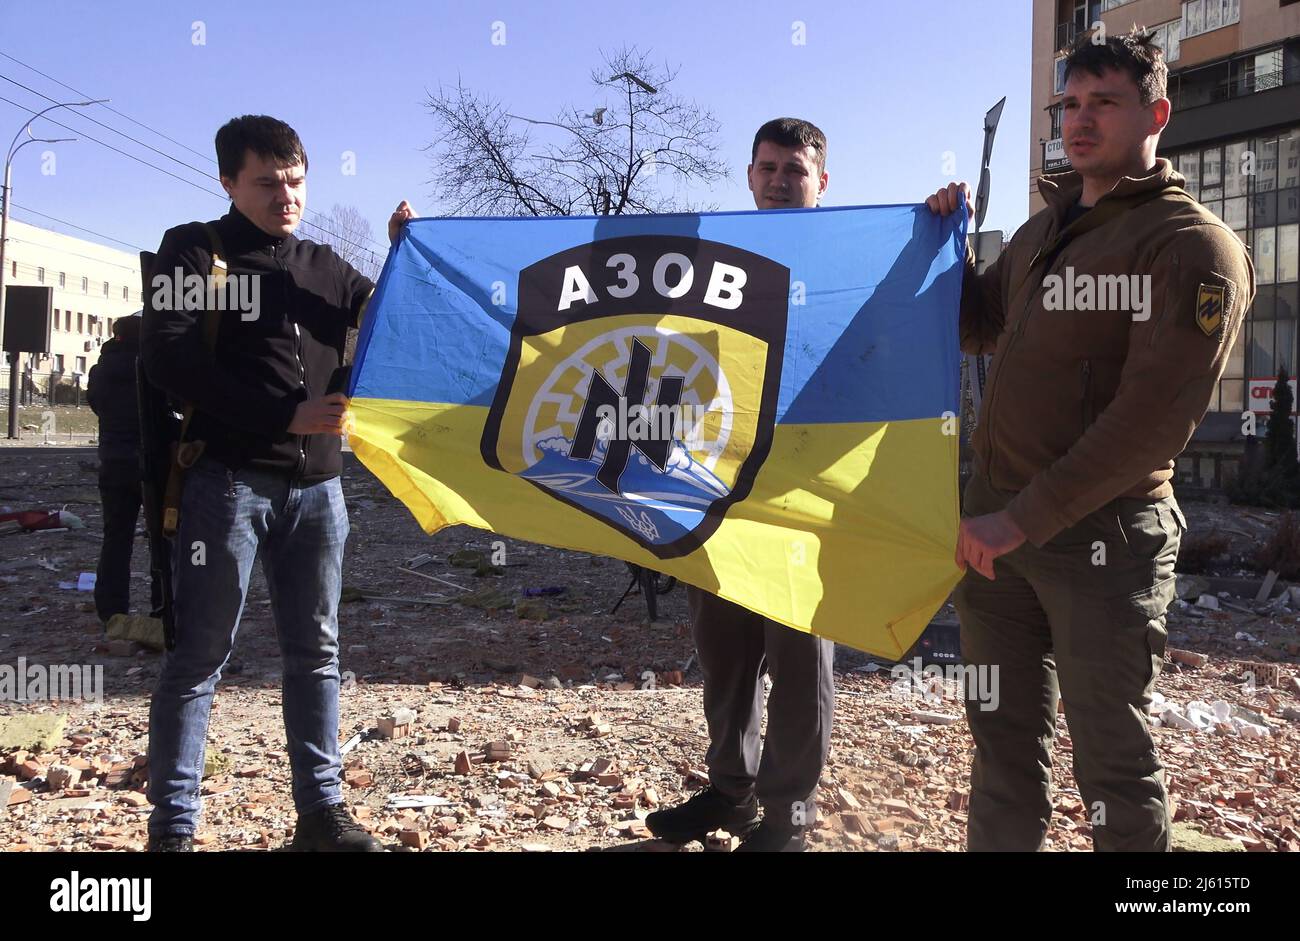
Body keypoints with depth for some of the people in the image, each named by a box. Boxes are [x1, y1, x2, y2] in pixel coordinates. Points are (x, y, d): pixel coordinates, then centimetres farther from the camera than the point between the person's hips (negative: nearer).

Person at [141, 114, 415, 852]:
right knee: (201, 655, 0)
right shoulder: (194, 251, 2)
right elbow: (168, 359, -10)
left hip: (316, 485, 5)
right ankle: (173, 826, 9)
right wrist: (285, 415, -16)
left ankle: (322, 811, 19)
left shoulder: (324, 266, 16)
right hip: (228, 480, -4)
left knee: (316, 651, 9)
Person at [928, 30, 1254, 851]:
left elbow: (1155, 417, -18)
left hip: (1103, 535, -6)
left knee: (1113, 758, 6)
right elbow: (980, 327, 28)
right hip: (997, 521, 7)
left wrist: (1025, 518, -21)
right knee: (1005, 739, 16)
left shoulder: (1194, 245, -8)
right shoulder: (1043, 230, 14)